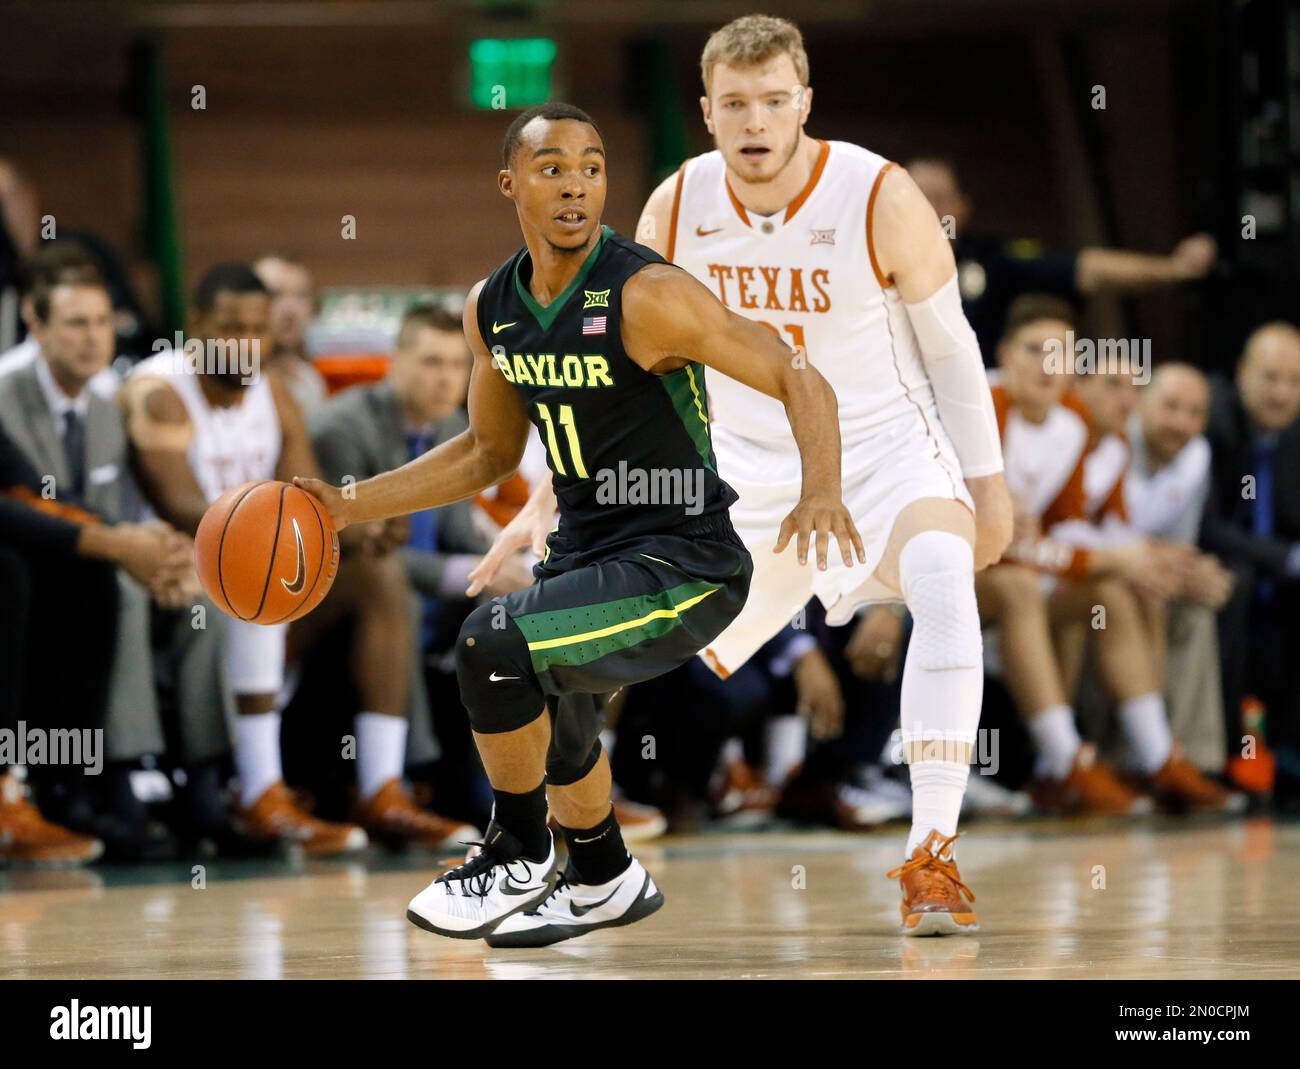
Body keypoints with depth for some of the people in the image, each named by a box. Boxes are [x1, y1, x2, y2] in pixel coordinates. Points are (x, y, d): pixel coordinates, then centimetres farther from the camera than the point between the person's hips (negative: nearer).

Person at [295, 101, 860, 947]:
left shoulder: (646, 296, -22)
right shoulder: (493, 308, 0)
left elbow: (799, 382, -22)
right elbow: (489, 453, 15)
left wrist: (822, 489, -40)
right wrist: (350, 506, 9)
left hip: (683, 563, -8)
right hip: (585, 549, 8)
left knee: (493, 645, -25)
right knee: (546, 718, 27)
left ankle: (519, 857, -3)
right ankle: (606, 884, 54)